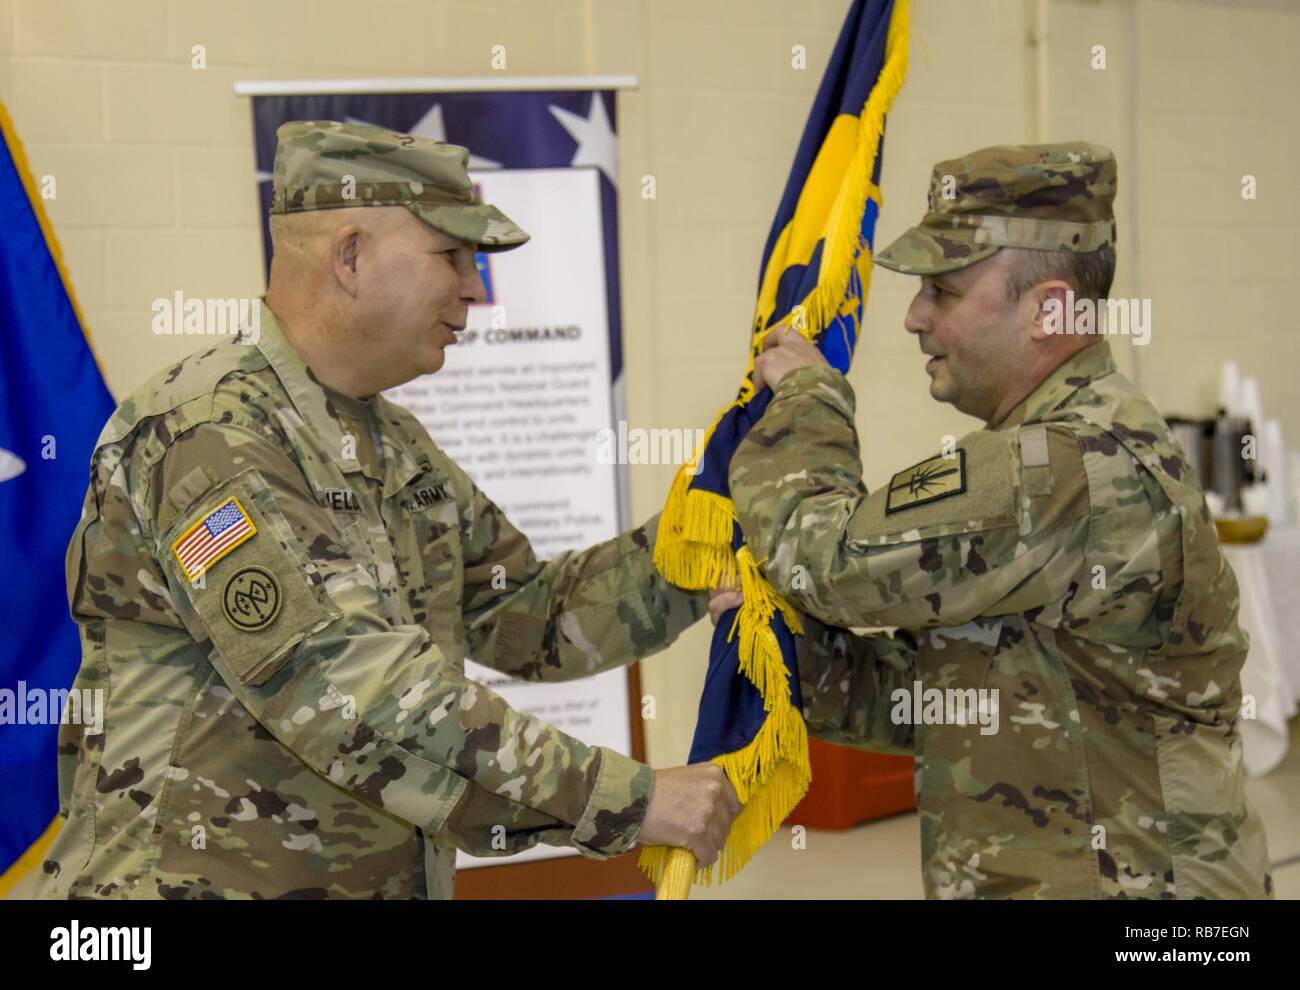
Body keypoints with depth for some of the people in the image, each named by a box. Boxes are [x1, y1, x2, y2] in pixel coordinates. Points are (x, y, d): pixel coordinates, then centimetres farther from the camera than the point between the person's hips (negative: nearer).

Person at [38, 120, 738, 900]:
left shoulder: (396, 447, 10)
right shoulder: (208, 436, -19)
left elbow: (533, 619, 10)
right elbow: (353, 701, -27)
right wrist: (629, 799, -26)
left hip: (393, 878, 8)